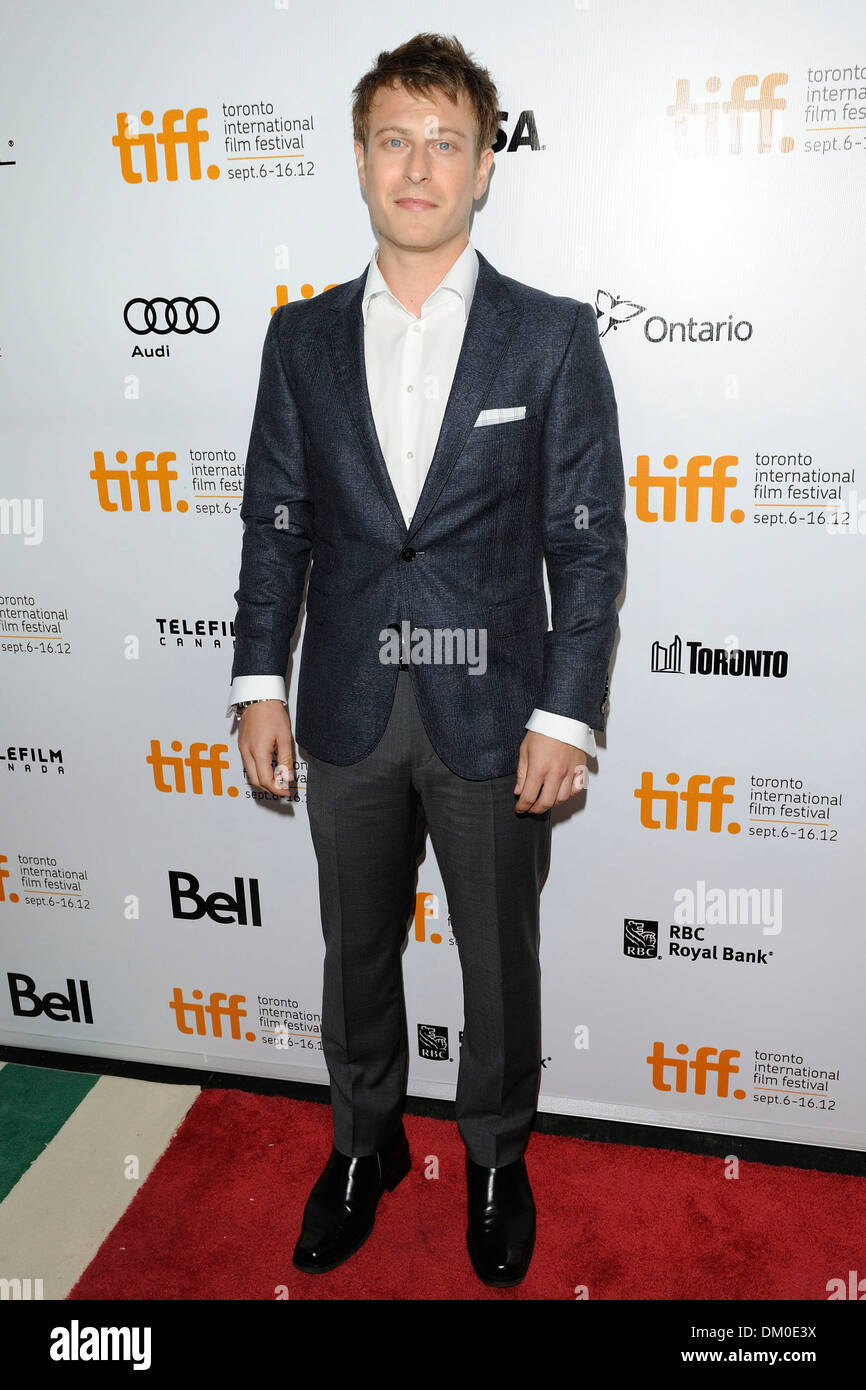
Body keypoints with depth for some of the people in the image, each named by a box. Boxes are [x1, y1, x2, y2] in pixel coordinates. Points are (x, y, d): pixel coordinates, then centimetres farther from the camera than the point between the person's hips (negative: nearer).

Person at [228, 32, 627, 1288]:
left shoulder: (553, 337, -3)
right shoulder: (303, 339, 5)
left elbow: (588, 539, -5)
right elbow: (276, 524, 6)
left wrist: (566, 715, -11)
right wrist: (260, 684, 0)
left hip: (494, 717, -2)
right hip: (349, 716, 3)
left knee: (500, 963, 14)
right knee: (357, 953, 18)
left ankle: (496, 1159, 41)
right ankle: (365, 1144, 44)